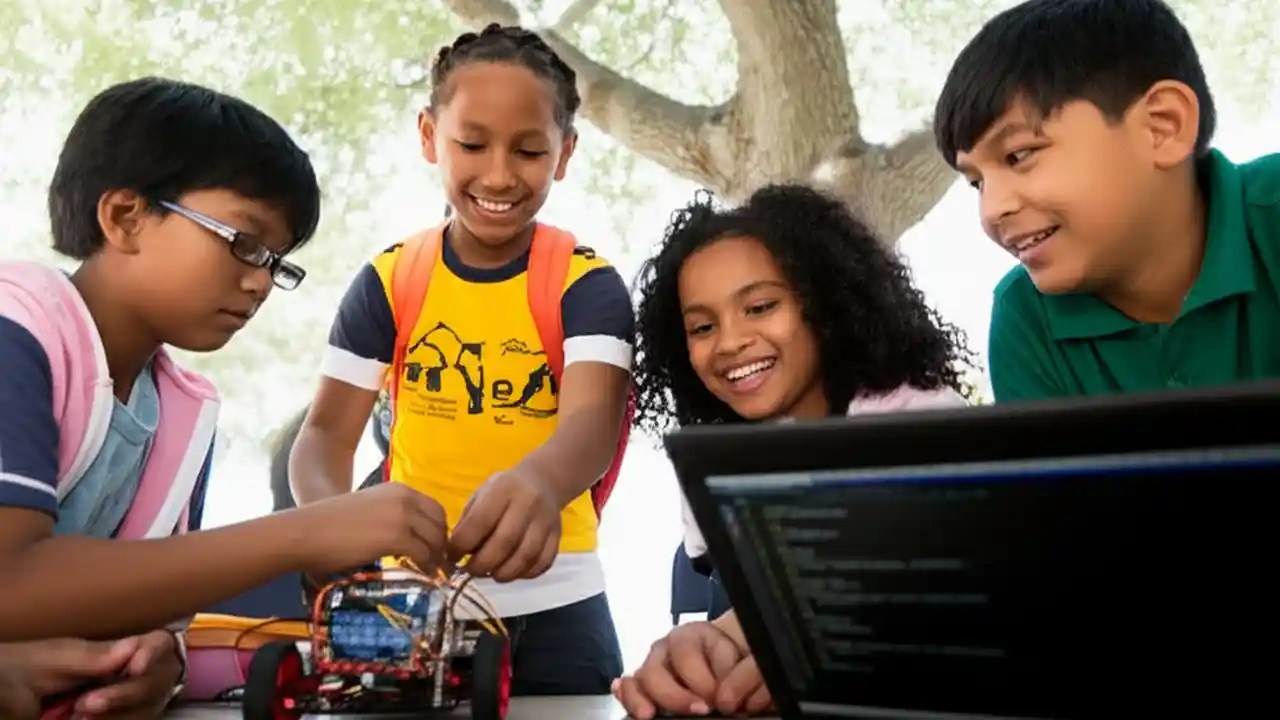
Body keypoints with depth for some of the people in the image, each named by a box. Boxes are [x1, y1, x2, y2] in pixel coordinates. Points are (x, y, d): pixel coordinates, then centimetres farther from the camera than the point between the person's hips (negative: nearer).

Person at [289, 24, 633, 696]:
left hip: (553, 602, -1)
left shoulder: (588, 285, -8)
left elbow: (594, 419, -24)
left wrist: (540, 484, -49)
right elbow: (328, 431, -5)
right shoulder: (387, 282, -1)